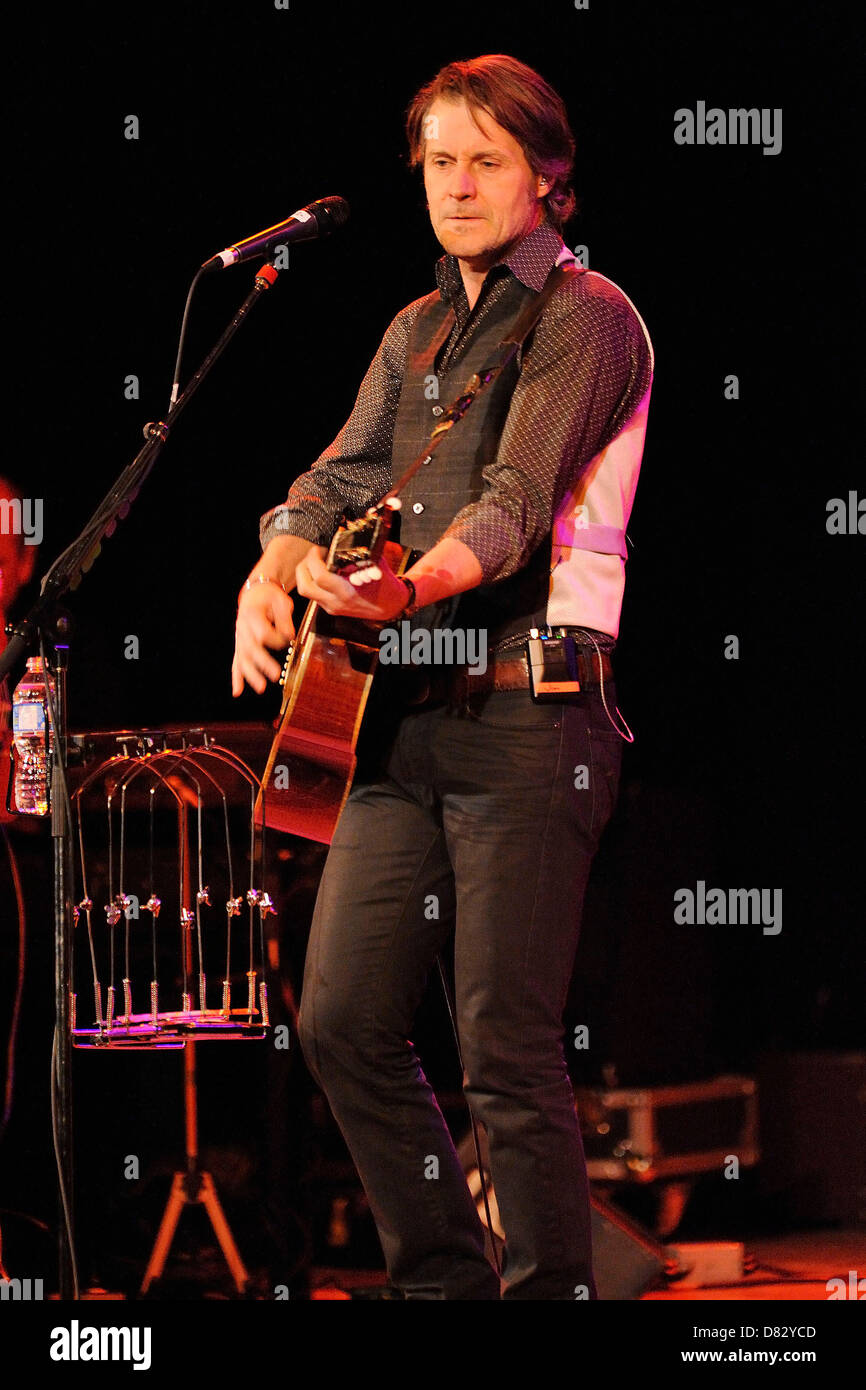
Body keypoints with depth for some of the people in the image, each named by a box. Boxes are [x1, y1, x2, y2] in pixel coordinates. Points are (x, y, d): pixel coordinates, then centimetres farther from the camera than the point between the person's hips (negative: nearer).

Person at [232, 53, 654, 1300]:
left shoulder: (586, 318, -4)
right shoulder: (418, 333, 21)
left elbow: (518, 499, -18)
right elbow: (343, 479, 13)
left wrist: (406, 589, -36)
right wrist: (271, 575, -9)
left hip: (527, 714, -8)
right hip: (402, 716, 8)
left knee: (507, 1048, -10)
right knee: (343, 1020, 6)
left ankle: (551, 1292, -1)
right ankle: (445, 1281, 18)